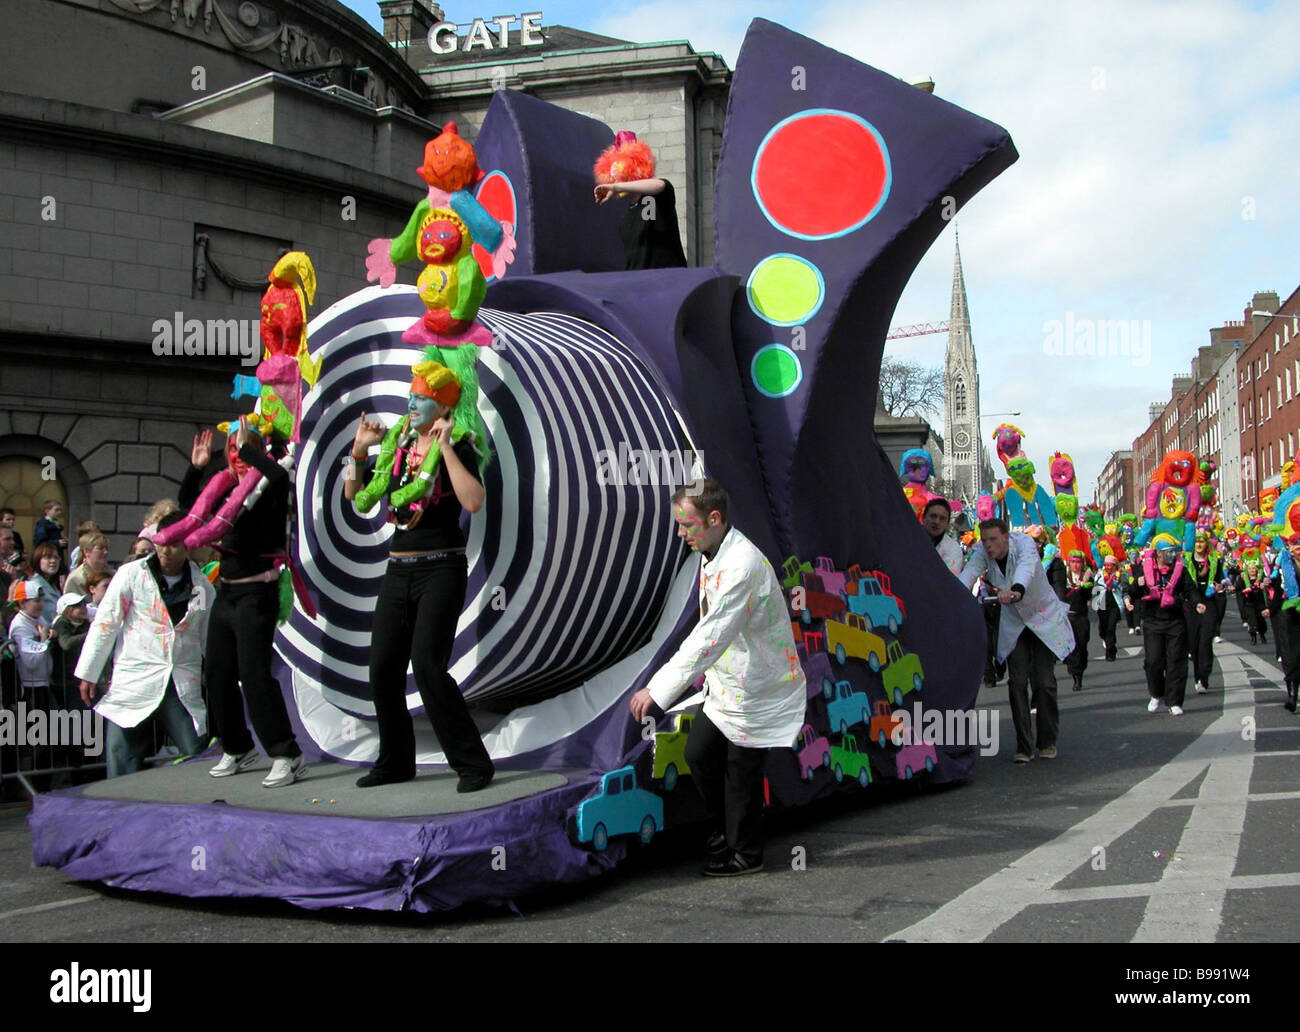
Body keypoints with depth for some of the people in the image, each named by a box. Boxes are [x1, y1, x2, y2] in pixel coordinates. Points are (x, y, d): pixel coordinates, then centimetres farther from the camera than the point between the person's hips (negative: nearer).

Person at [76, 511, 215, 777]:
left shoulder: (203, 588, 8)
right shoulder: (132, 575, 0)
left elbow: (210, 638, 18)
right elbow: (105, 625, 3)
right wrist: (87, 674, 2)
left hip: (185, 686, 2)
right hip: (134, 683, -2)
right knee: (122, 767, -1)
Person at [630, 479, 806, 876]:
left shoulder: (743, 565, -28)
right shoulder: (713, 554, 3)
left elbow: (711, 636, -34)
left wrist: (658, 688, -36)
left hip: (757, 690, -9)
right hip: (726, 684, 9)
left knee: (741, 770, 3)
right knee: (699, 754, 12)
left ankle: (746, 853, 22)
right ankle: (724, 830, 32)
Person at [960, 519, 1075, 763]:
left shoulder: (1023, 542, -25)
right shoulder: (982, 552, -13)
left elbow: (1027, 565, -47)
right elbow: (968, 573, -31)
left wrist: (1016, 590, -68)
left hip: (1044, 618, -3)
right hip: (1013, 623, 3)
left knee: (1043, 682, -6)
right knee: (1017, 683, -6)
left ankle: (1048, 742, 14)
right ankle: (1023, 746, 0)